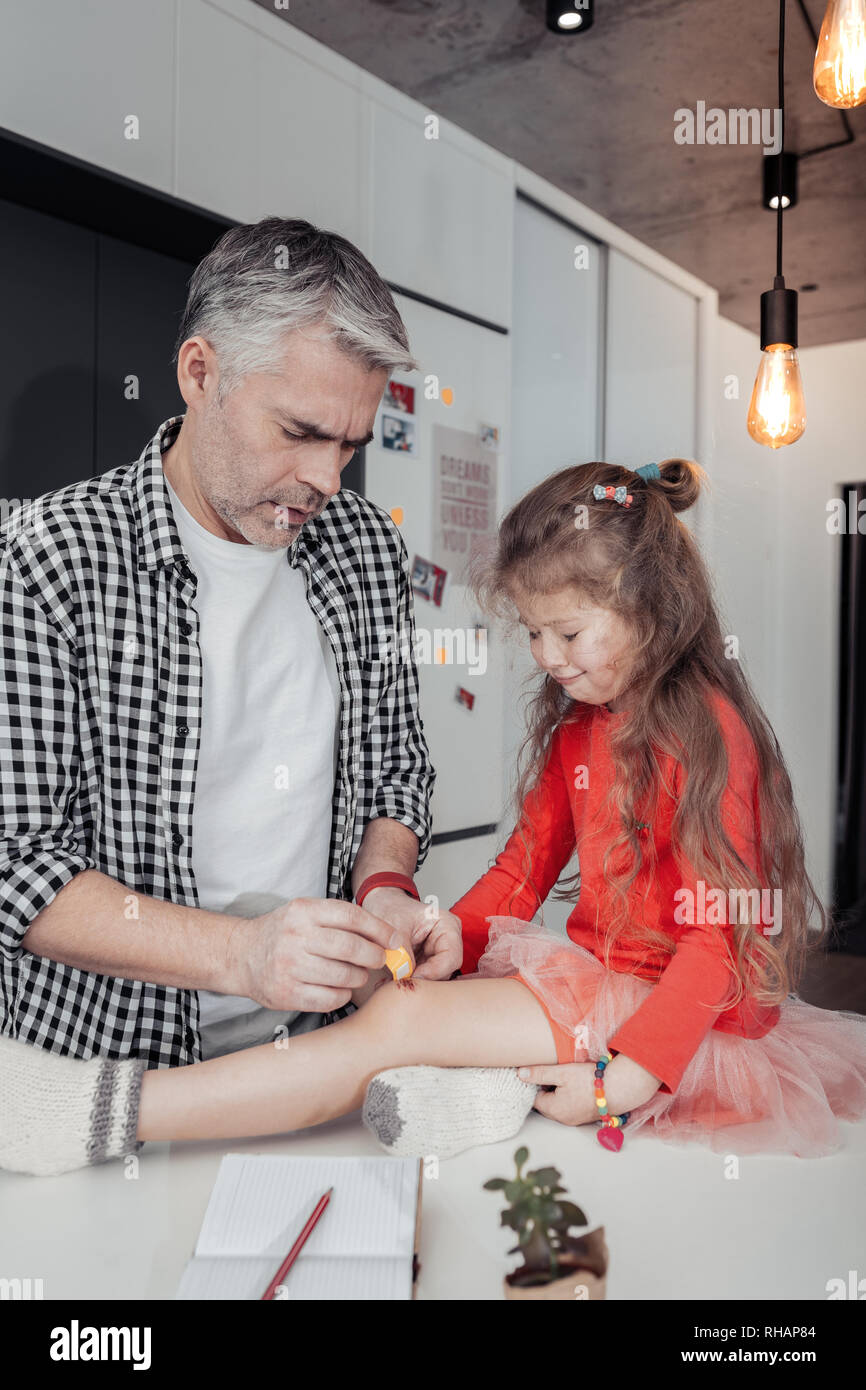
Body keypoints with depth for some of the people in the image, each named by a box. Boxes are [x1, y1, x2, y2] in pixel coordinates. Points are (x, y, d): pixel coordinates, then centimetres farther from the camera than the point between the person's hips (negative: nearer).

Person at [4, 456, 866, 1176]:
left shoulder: (707, 731, -15)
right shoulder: (577, 723, 12)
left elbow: (725, 937, -18)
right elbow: (526, 860, 13)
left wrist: (627, 1078, -23)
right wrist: (453, 938, -4)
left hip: (661, 1001, -9)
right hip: (594, 973, 9)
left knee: (397, 1024, -23)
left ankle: (112, 1112, -24)